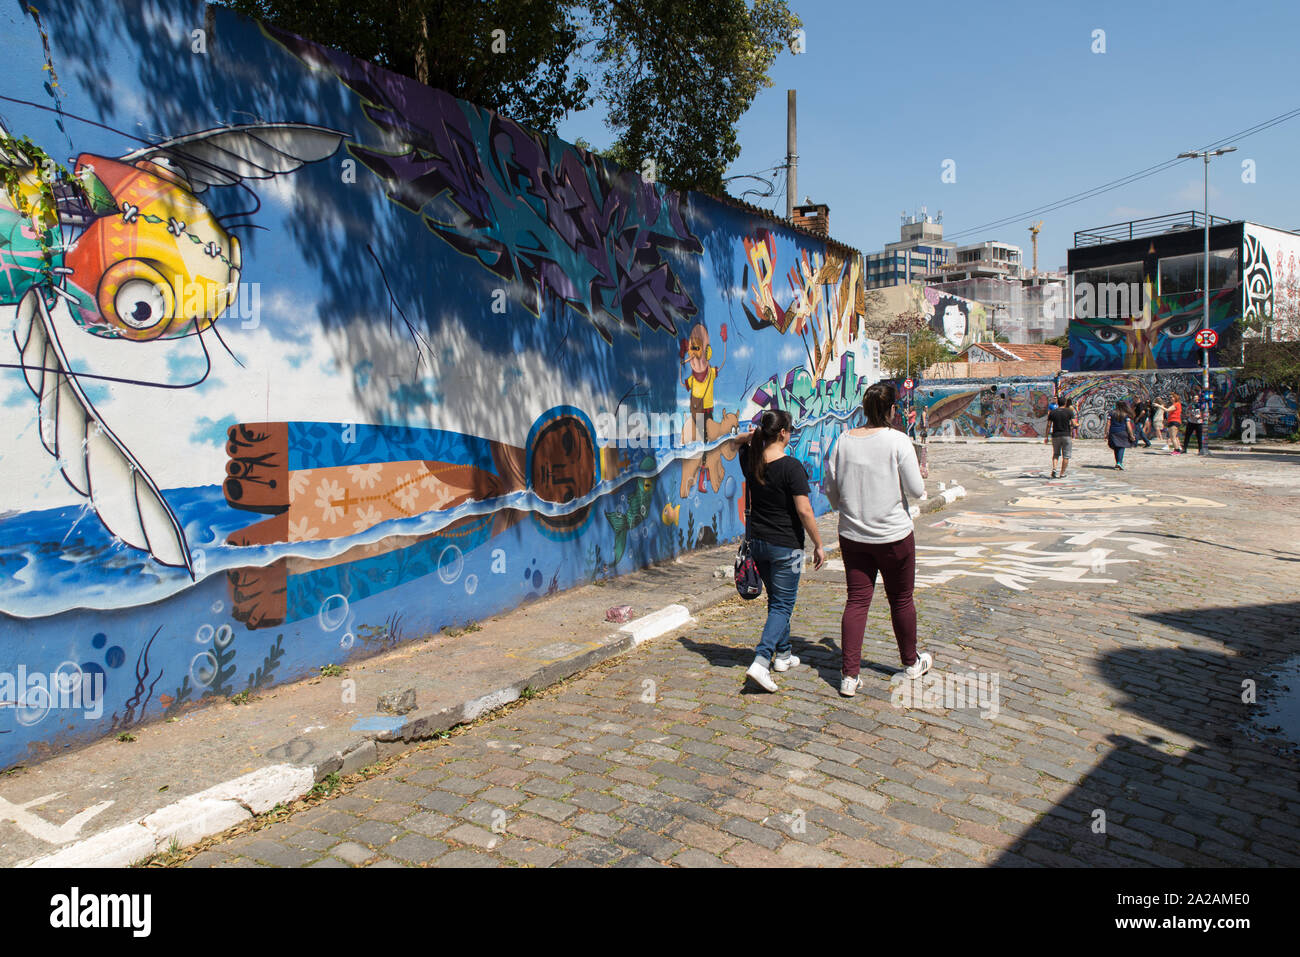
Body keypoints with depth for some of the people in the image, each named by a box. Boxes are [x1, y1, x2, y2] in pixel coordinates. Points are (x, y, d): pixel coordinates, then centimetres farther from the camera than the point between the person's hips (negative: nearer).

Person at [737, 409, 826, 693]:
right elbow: (804, 511, -19)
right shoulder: (791, 466, -19)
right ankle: (761, 662, -12)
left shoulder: (751, 460, -1)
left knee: (776, 600, 21)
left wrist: (753, 435, 4)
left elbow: (741, 440, 24)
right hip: (785, 545, -6)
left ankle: (783, 654, 33)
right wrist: (819, 545, -9)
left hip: (757, 541, 7)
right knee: (782, 605, 0)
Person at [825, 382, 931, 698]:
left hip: (852, 535, 3)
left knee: (856, 601, 7)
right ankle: (911, 662, 35)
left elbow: (831, 492, 4)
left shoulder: (843, 441, -2)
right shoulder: (897, 440, -13)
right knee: (901, 600, 15)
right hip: (893, 535, -3)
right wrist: (919, 474, 11)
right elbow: (917, 490, -10)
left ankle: (849, 675, 3)